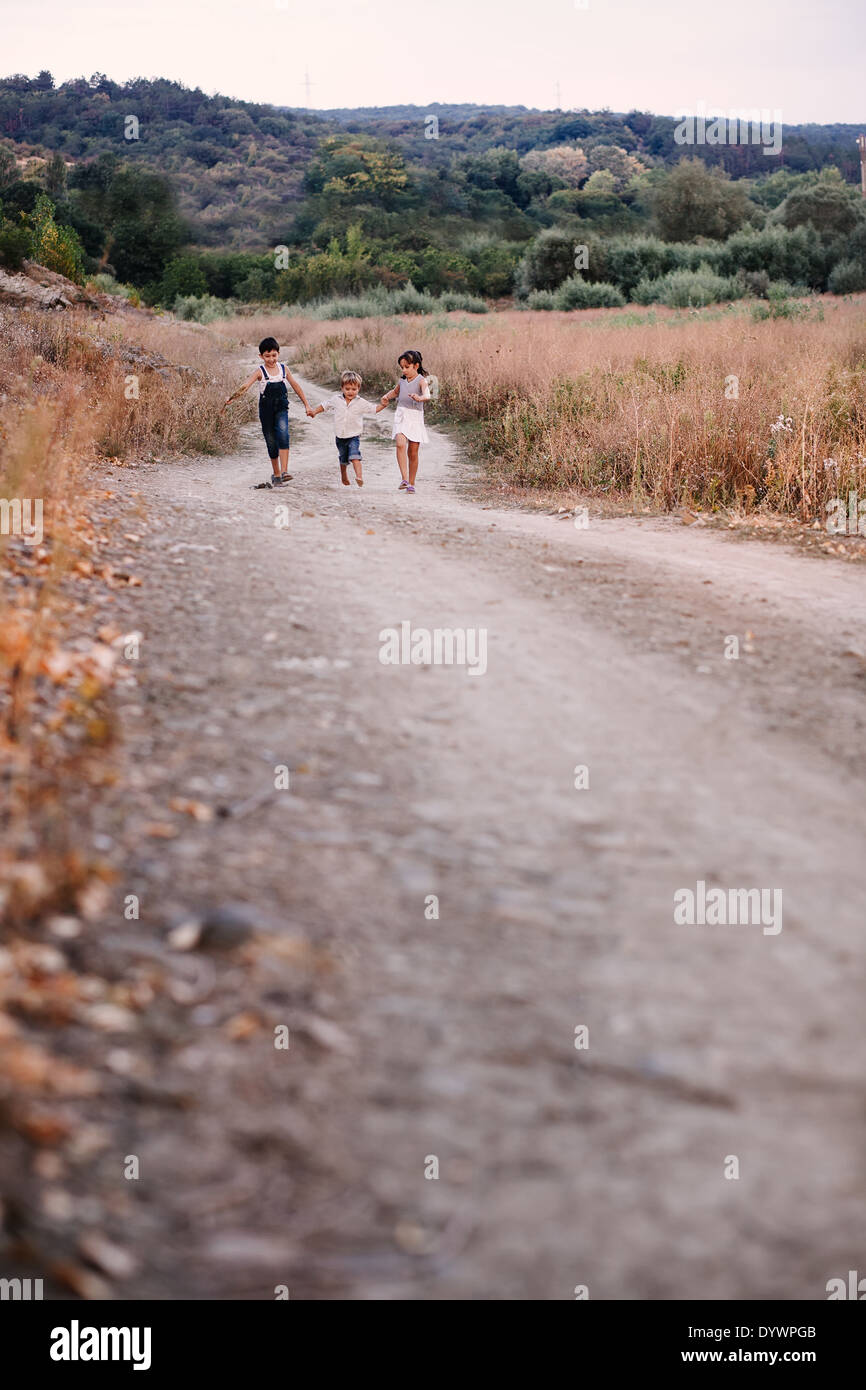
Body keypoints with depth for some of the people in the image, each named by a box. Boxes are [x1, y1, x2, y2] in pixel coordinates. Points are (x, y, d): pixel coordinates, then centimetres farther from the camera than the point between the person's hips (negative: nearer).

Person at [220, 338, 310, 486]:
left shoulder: (283, 369, 4)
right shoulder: (260, 372, -4)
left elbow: (296, 386, 14)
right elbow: (246, 386, -17)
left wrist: (306, 405, 15)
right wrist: (232, 397, -33)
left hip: (281, 409, 0)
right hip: (266, 410, 0)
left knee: (283, 435, -23)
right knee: (271, 442, 6)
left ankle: (284, 471, -27)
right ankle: (276, 474, 21)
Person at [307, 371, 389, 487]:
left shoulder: (361, 403, -6)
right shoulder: (336, 400, -1)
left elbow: (374, 409, 1)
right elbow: (325, 405, 14)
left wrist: (382, 405, -17)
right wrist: (314, 412, 7)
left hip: (354, 436, -3)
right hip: (340, 437, 3)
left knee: (354, 456, -24)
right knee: (343, 460, 17)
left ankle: (359, 477, -32)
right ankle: (344, 479, 37)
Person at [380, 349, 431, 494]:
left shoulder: (421, 380, -6)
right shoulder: (402, 381, 11)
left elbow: (427, 395, -27)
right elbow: (395, 391, 35)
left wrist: (420, 398, -48)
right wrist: (387, 397, 16)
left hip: (416, 418, -3)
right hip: (401, 415, 3)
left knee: (413, 452, 3)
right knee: (401, 444, -21)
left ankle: (411, 483, 18)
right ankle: (404, 479, -26)